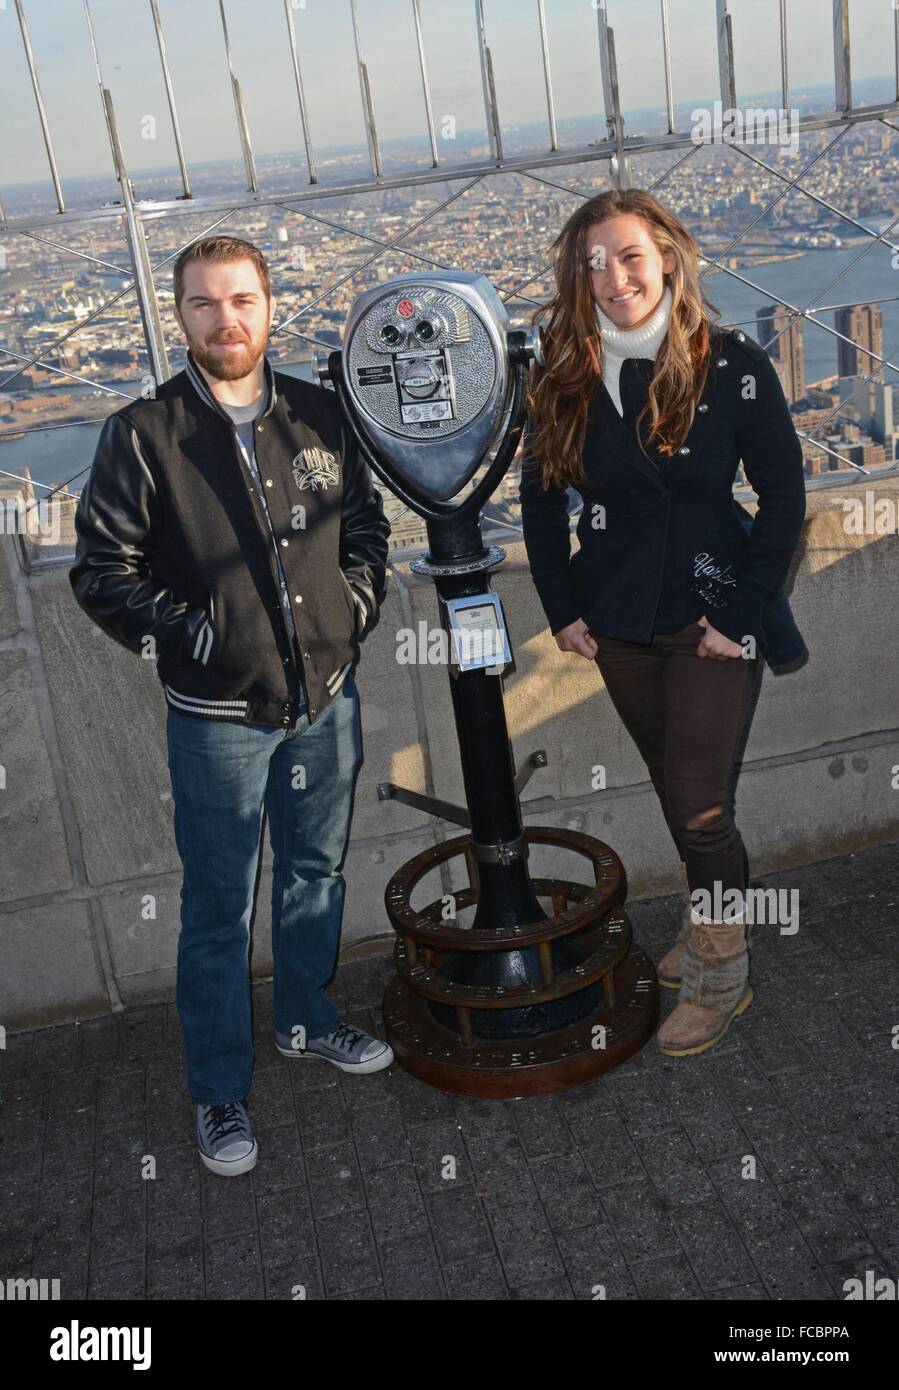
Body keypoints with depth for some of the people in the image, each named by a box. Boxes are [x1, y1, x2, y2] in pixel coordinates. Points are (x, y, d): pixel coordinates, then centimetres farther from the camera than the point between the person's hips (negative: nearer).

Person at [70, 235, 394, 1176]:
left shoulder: (319, 416, 4)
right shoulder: (143, 434, -8)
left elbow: (364, 526, 15)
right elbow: (102, 571, -7)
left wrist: (354, 607, 2)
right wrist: (184, 637, -13)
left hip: (327, 700, 4)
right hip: (217, 717, -4)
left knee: (316, 874, 20)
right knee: (219, 911, 6)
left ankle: (306, 1021, 43)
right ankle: (219, 1091, 23)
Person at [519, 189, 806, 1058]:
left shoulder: (733, 366, -12)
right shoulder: (567, 377, -2)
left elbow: (784, 497, -9)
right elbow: (541, 498, 8)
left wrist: (743, 614, -13)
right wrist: (561, 610, 4)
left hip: (711, 621, -4)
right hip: (617, 622, 4)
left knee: (701, 809, -3)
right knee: (672, 790, 18)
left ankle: (722, 976, 18)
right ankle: (705, 927, 39)